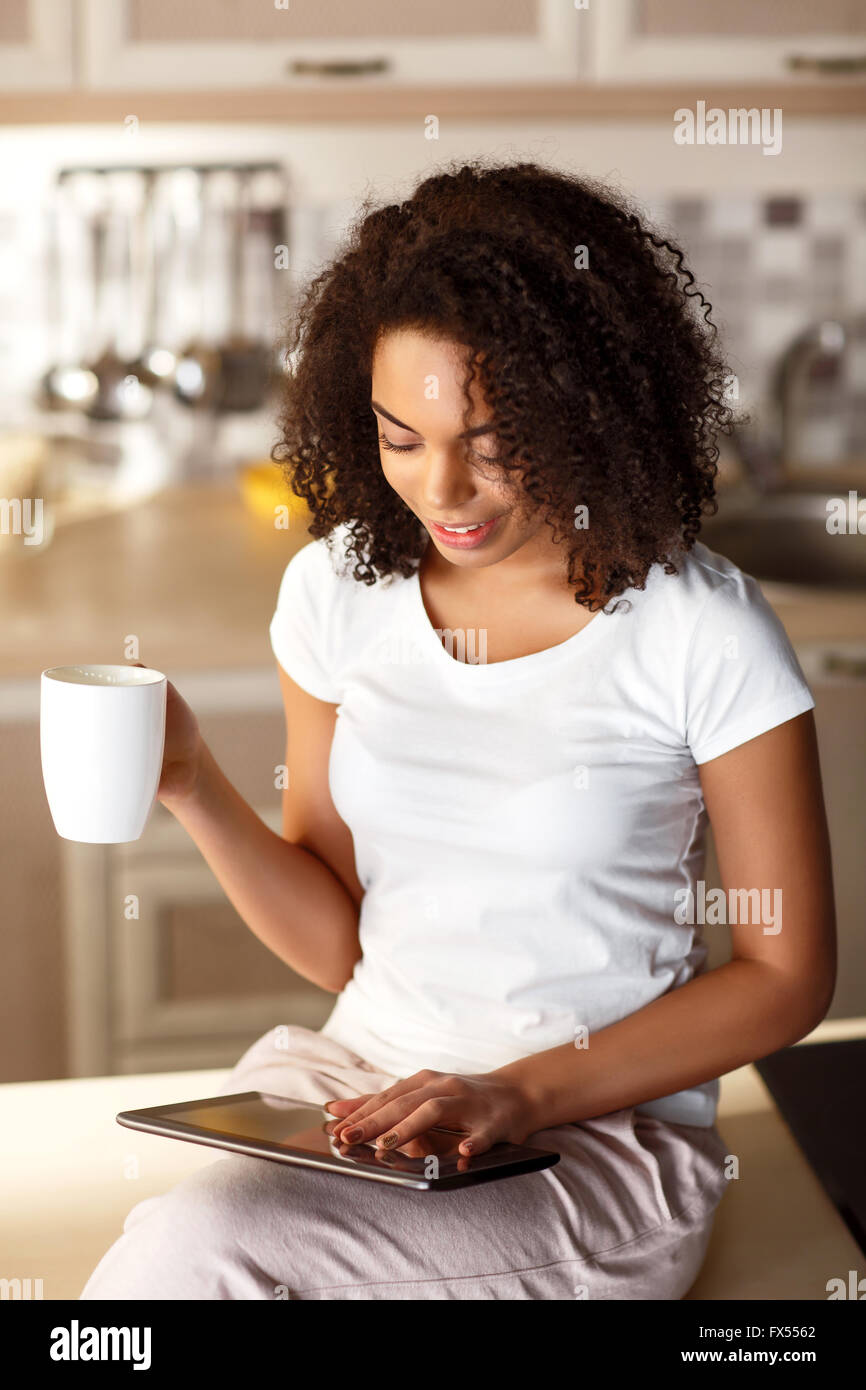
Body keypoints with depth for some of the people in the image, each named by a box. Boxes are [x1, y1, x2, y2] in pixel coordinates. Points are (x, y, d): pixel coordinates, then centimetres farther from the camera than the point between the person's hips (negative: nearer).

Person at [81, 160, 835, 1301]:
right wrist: (190, 786, -9)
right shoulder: (338, 585, 3)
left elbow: (787, 973, -4)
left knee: (200, 1245, -28)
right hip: (352, 1076, 4)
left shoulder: (701, 632, -11)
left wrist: (525, 1093, -14)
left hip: (606, 1137, -4)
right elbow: (338, 941, 8)